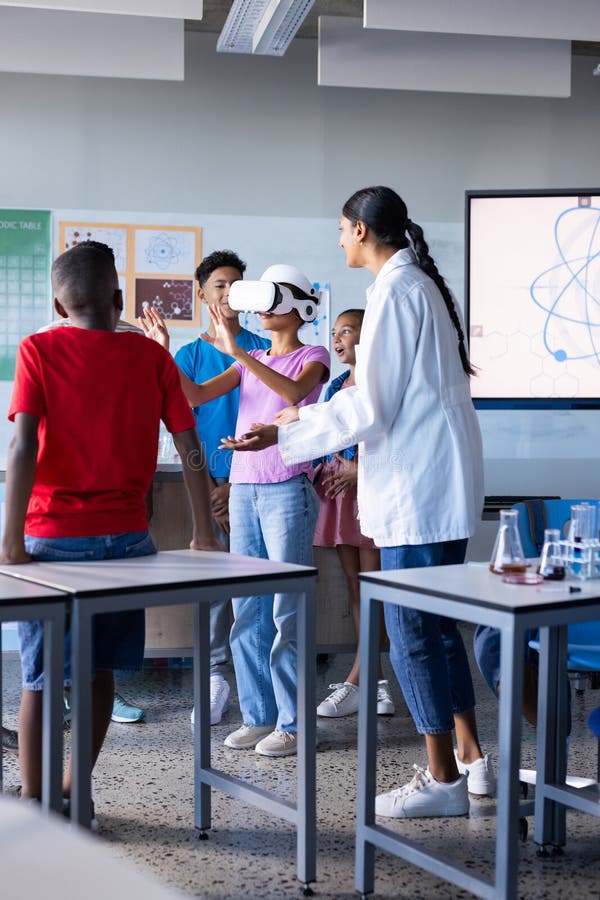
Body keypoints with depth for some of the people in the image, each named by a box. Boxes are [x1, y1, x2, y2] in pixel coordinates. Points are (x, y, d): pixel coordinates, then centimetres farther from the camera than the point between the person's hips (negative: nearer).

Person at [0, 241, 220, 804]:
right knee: (99, 669, 14)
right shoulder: (151, 356, 3)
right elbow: (190, 450, 1)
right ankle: (75, 792, 22)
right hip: (125, 536, 2)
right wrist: (203, 534, 8)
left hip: (53, 537, -2)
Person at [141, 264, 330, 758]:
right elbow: (196, 395, 5)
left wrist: (237, 351, -30)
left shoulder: (313, 357, 0)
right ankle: (258, 714, 15)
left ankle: (293, 722, 2)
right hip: (243, 491, 6)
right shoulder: (251, 363, 16)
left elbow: (294, 391, -23)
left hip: (287, 491, -6)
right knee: (247, 610, 7)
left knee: (287, 609, -5)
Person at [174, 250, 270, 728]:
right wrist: (207, 488, -5)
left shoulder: (263, 349, 7)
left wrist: (239, 482, -6)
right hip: (210, 480, 1)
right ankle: (216, 678, 6)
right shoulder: (189, 355, 10)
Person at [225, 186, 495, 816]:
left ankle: (442, 778, 7)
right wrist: (306, 417, 27)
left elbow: (370, 409, -17)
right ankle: (471, 758, 23)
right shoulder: (422, 284, 17)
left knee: (410, 629, -2)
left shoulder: (395, 291, -14)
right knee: (435, 623, 16)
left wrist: (282, 435, -10)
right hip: (440, 482, 10)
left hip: (417, 488, -10)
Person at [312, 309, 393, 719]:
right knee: (355, 588, 8)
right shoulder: (336, 386, 19)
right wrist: (322, 471, 8)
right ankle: (376, 684, 12)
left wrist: (362, 469, -19)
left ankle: (354, 684, -5)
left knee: (373, 589, -5)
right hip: (338, 489, 9)